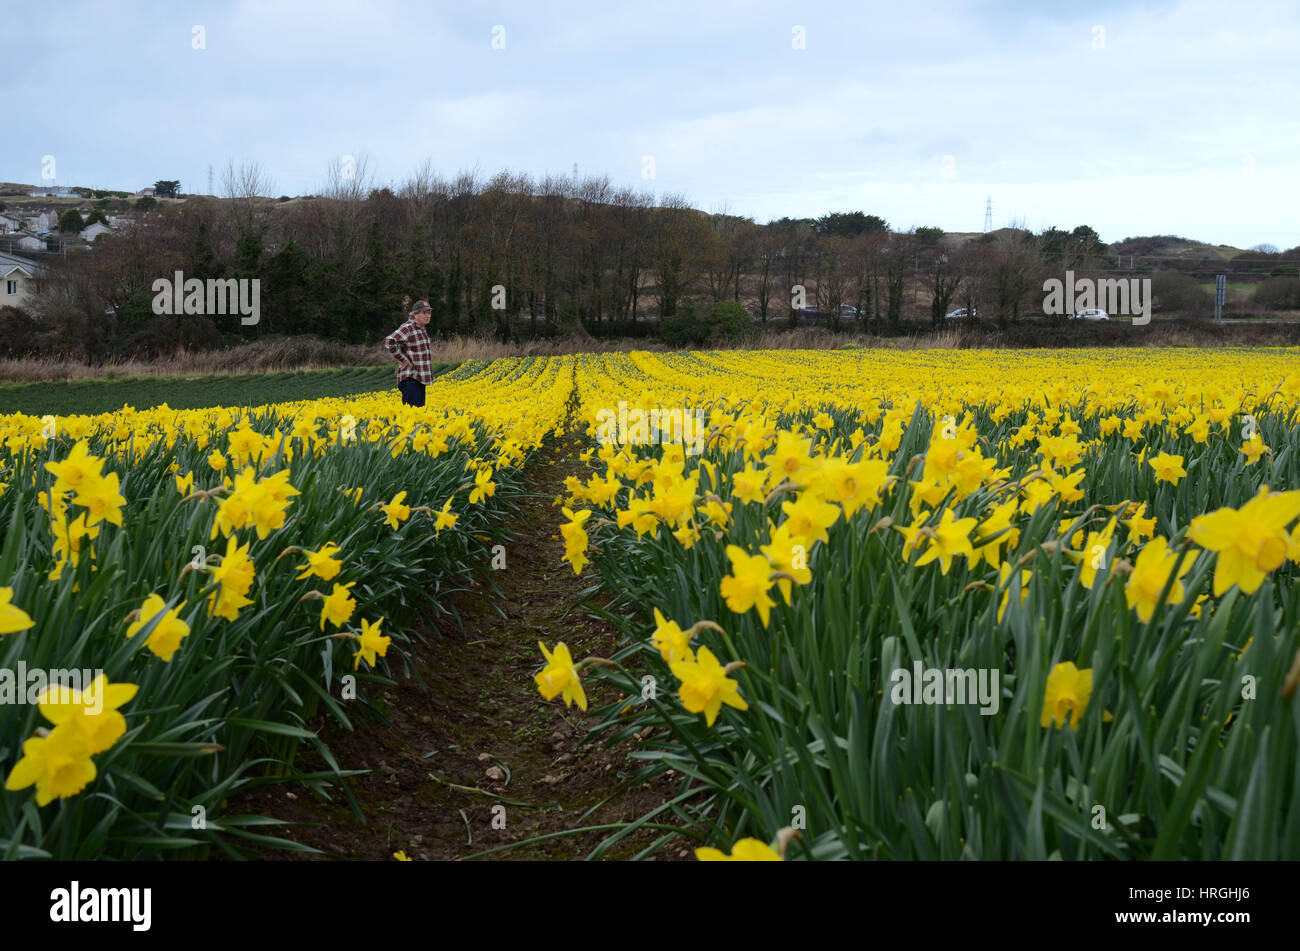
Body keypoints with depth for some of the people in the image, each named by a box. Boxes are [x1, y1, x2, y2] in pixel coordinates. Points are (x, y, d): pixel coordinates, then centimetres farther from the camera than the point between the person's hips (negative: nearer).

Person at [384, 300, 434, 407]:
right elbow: (389, 341, -28)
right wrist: (402, 359, -22)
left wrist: (429, 352, 17)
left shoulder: (421, 329, 14)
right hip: (410, 378, -9)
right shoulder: (408, 328, -14)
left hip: (420, 378, 10)